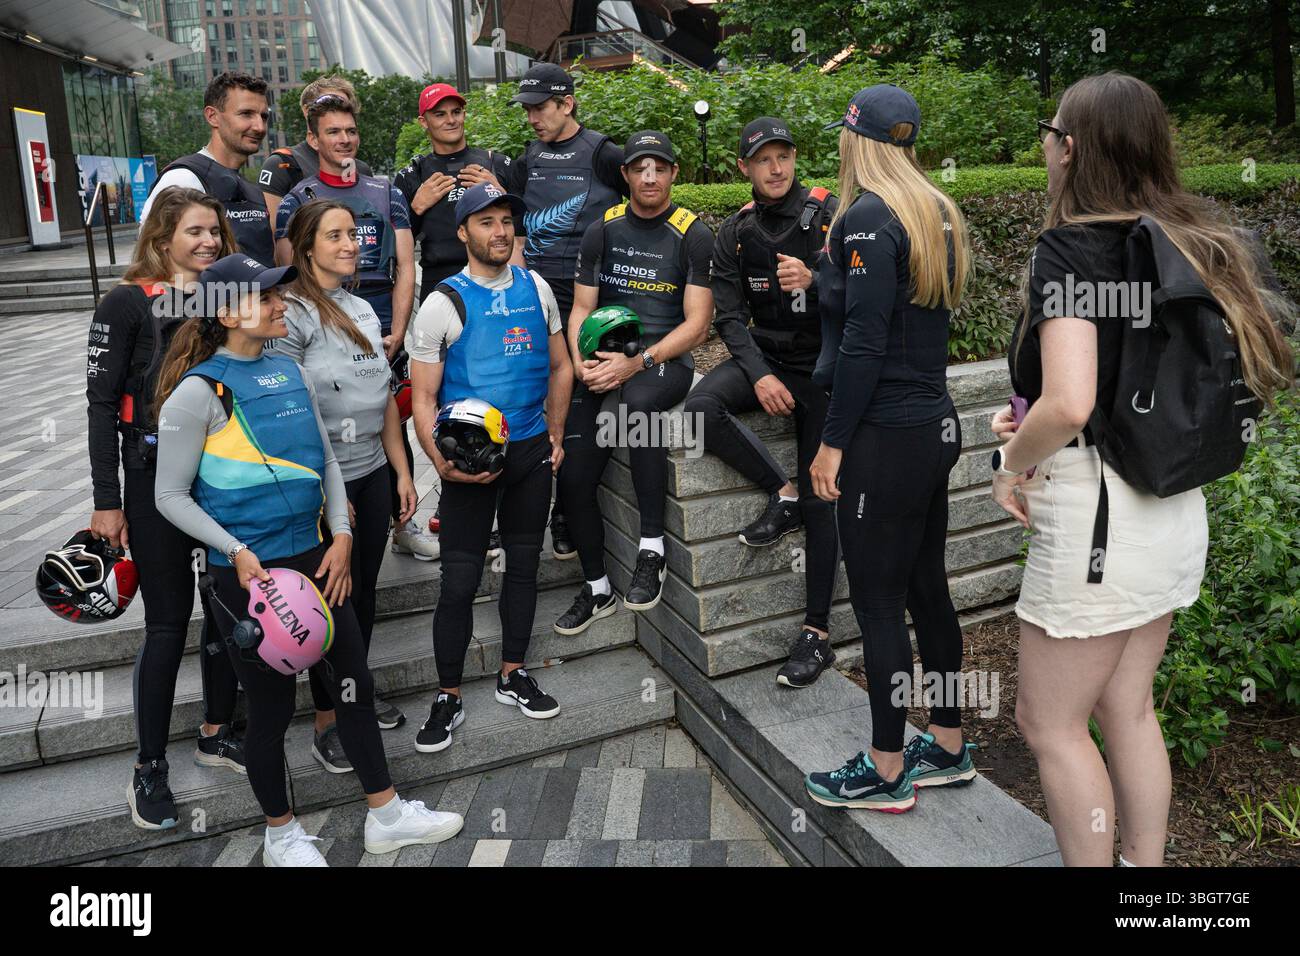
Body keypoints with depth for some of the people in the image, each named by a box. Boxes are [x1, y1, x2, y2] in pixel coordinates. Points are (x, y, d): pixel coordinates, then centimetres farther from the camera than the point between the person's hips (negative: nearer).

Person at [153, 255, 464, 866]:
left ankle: (386, 816, 30)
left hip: (313, 557, 6)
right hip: (249, 572, -6)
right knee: (271, 707, 9)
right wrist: (237, 553, -18)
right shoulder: (200, 390, -12)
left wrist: (341, 535, 0)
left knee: (354, 685, 12)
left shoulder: (293, 372, 6)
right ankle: (281, 834, 33)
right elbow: (172, 496, -9)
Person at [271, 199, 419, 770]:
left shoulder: (364, 310, 11)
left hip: (373, 473, 7)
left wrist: (402, 472, 12)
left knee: (363, 592, 17)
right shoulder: (292, 312, -12)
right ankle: (326, 722, 21)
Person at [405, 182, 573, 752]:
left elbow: (560, 367, 15)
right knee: (460, 581, -1)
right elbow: (423, 396, -9)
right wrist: (442, 464, -21)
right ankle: (449, 697, 15)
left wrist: (555, 436, 9)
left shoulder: (536, 288, 6)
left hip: (532, 450, 5)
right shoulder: (444, 303, -7)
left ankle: (513, 674, 30)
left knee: (524, 564, 14)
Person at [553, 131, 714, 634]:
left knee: (636, 402, -40)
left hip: (664, 358, -4)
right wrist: (580, 361, -10)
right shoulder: (603, 230, 10)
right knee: (572, 476, -9)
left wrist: (638, 363, -19)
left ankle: (652, 549, -27)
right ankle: (596, 588, 14)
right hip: (604, 360, 4)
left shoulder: (694, 235, -1)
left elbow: (696, 323, -7)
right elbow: (581, 309, 11)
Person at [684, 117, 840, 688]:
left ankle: (817, 633, 6)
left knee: (821, 493, -4)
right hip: (763, 356, 3)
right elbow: (730, 316, -1)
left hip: (822, 366, -3)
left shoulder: (830, 213, -4)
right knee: (701, 409, -28)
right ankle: (781, 495, -6)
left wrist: (813, 281, -29)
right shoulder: (735, 233, 5)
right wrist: (760, 375, -16)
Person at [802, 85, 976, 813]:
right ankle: (948, 746, 30)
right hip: (935, 425, 9)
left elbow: (864, 341, -18)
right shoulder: (939, 215, 13)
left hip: (886, 435, -9)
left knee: (879, 603, 1)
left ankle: (887, 773, 15)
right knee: (927, 588, 17)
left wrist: (833, 441, -15)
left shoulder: (868, 218, -13)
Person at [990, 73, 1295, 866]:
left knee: (1050, 722, 9)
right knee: (1128, 710, 20)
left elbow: (1067, 403, -29)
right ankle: (1145, 864, 34)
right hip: (1173, 509, 8)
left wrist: (1014, 467, -11)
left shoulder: (1070, 248, -17)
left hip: (1097, 510, -8)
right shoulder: (1190, 245, 7)